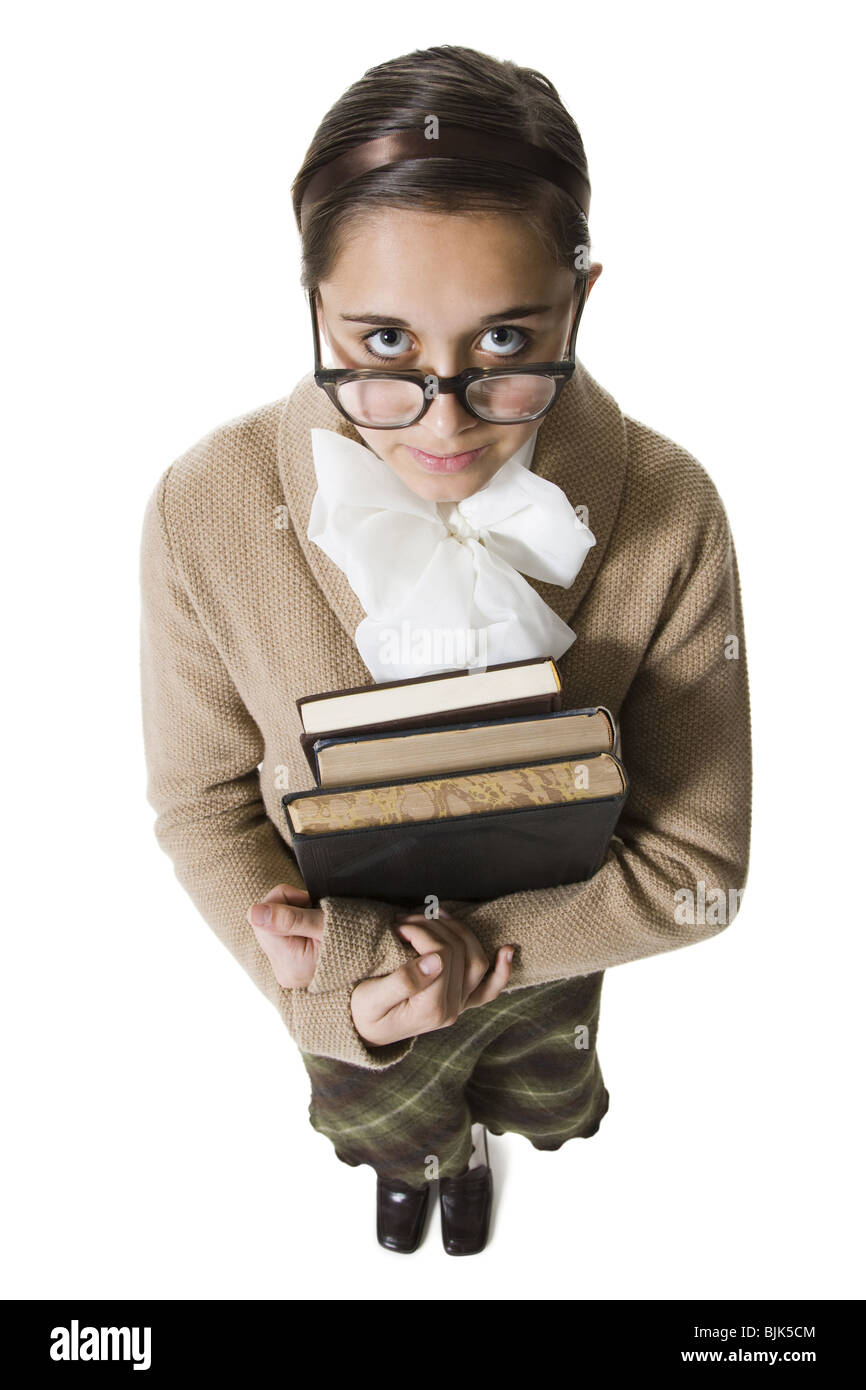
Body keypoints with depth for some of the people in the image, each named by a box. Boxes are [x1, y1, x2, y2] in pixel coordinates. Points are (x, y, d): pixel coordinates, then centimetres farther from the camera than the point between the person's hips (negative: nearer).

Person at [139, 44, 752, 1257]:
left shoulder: (668, 516, -32)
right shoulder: (206, 512, -32)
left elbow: (697, 869, -22)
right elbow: (203, 802, -16)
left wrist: (484, 957, -32)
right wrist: (345, 993, -28)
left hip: (550, 961, 1)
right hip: (343, 979, 0)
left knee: (542, 1112, 37)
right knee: (384, 1130, 36)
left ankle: (478, 1140, 77)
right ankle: (423, 1157, 75)